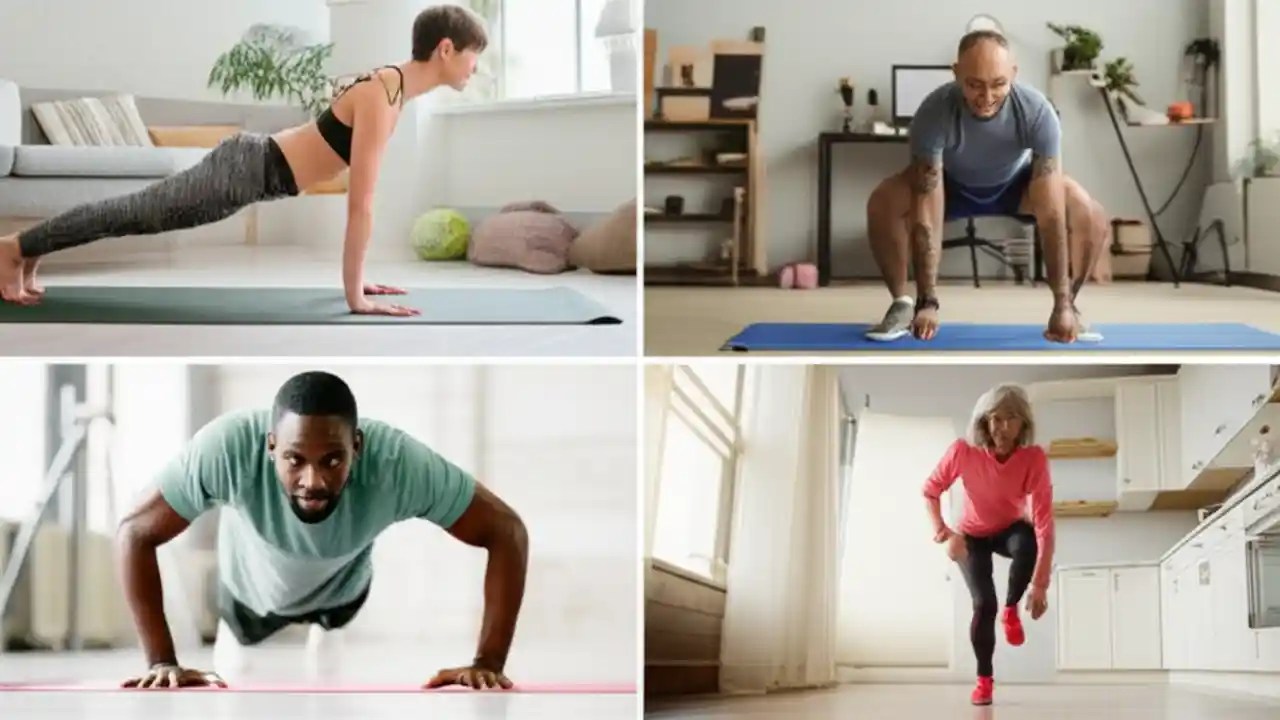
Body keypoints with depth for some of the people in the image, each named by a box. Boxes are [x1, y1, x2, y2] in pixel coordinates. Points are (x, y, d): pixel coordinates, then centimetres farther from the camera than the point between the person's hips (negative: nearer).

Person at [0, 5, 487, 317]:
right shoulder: (380, 99, -26)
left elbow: (360, 197, 12)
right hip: (245, 170, -9)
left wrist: (357, 276, 13)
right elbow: (360, 206, -27)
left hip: (255, 163, 9)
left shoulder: (392, 86, 4)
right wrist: (354, 296, -24)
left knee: (138, 216, 19)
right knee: (134, 213, 4)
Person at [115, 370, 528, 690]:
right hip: (253, 585, 0)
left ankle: (324, 632, 60)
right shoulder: (227, 448, -45)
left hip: (342, 586, 0)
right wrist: (162, 662, -37)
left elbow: (506, 532, -33)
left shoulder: (397, 462, -44)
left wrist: (489, 663, -37)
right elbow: (136, 533, -33)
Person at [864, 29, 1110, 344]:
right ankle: (902, 304, -8)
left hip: (1016, 184, 1)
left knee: (1092, 219, -25)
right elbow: (927, 214, -35)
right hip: (953, 185, 0)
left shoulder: (1037, 111, -36)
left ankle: (1070, 306, 0)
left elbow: (1052, 214, -36)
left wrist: (1062, 304, -37)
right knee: (883, 205, -29)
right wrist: (928, 302, -37)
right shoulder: (934, 112, -37)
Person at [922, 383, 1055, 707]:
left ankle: (1011, 610, -6)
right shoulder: (963, 451, -30)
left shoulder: (1034, 458, -32)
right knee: (983, 604, -15)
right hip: (972, 536, 0)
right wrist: (943, 532, -26)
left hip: (1011, 529, 0)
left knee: (1027, 543, -36)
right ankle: (984, 679, 11)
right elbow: (930, 490, -12)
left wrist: (1040, 584, -39)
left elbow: (1044, 521, -35)